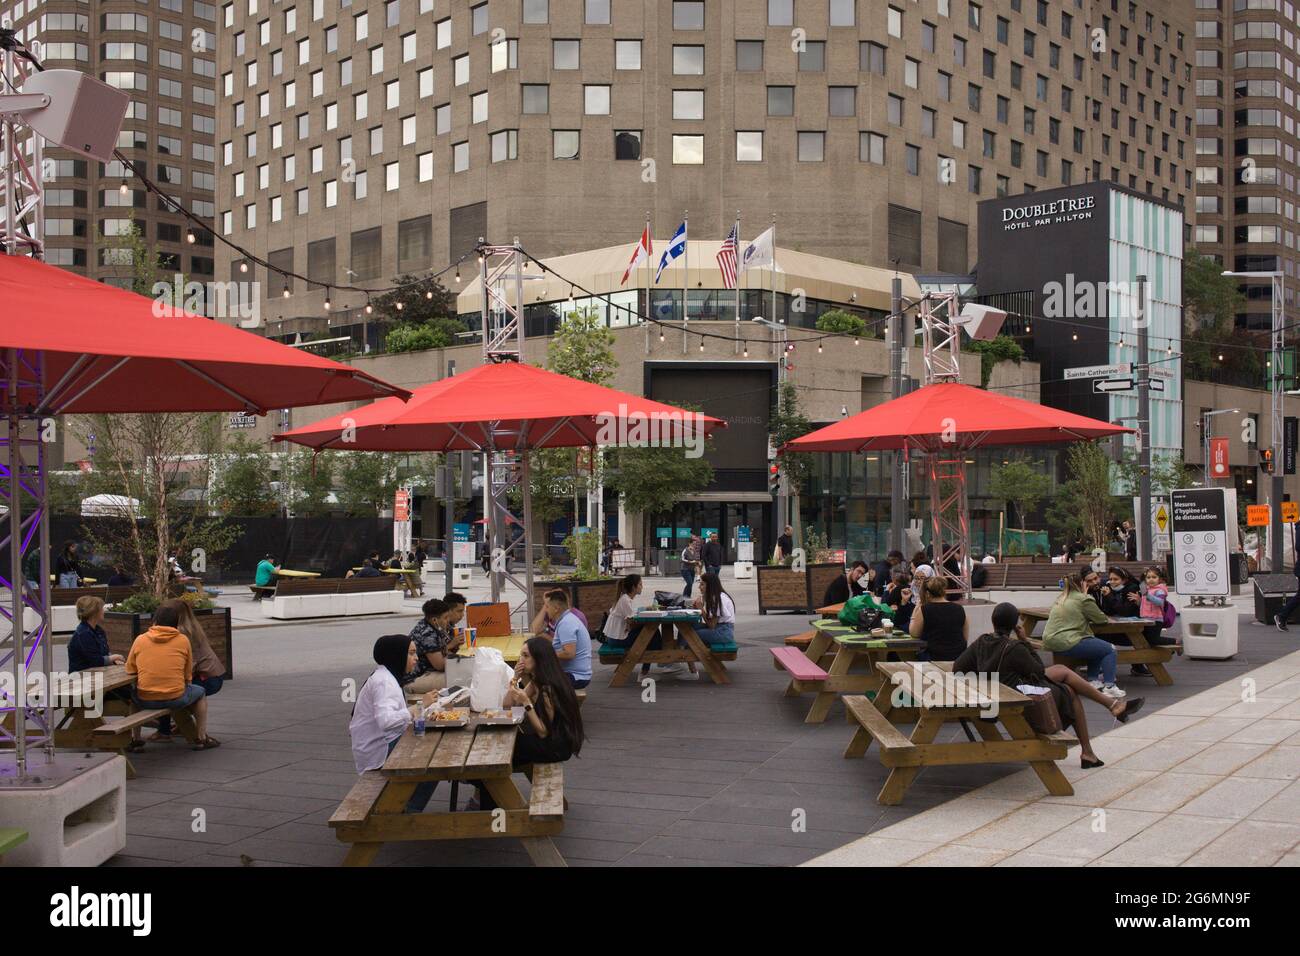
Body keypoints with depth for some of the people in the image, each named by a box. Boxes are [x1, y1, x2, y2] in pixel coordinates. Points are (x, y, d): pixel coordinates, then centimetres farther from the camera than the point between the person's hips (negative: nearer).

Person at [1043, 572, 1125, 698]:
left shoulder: (1061, 598, 18)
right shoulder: (1083, 599, -6)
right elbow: (1101, 618, 2)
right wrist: (1106, 618, 24)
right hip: (1066, 643, -9)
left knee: (1097, 644, 26)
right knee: (1109, 649, 1)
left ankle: (1093, 679, 21)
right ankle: (1109, 687, -5)